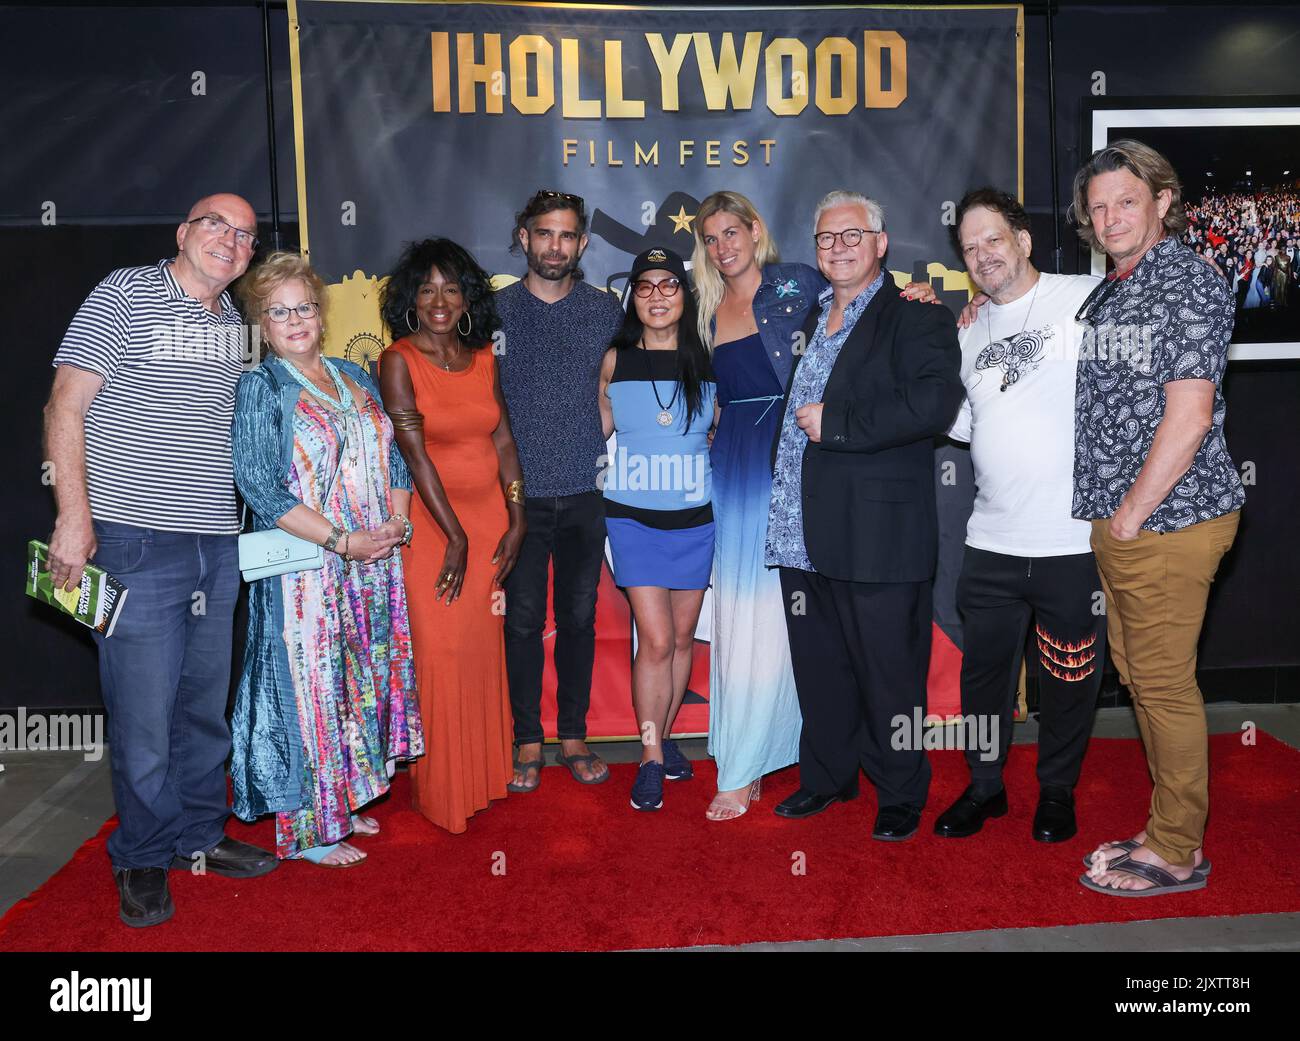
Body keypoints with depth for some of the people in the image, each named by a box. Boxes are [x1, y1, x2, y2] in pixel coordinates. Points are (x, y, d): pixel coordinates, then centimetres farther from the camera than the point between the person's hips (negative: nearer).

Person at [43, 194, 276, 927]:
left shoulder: (236, 323, 15)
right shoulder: (126, 294, -2)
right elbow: (67, 406, -6)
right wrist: (74, 513, -13)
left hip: (218, 545, 6)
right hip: (137, 541, -6)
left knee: (206, 704, 14)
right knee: (143, 709, 0)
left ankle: (200, 834, 30)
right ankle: (143, 858, 18)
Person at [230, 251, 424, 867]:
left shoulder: (355, 379, 13)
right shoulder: (259, 388, -6)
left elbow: (394, 460, 14)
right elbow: (260, 487, -14)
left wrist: (396, 524, -4)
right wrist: (343, 541, -18)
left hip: (374, 563, 6)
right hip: (304, 568, -6)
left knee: (364, 683, 12)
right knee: (311, 688, -1)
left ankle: (346, 802, 28)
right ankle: (306, 829, 13)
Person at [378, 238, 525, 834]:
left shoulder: (483, 358, 7)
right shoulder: (399, 361, -9)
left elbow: (503, 440, 8)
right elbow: (416, 455, -13)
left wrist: (516, 520, 1)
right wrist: (455, 536, -14)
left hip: (489, 517, 5)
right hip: (432, 523, -4)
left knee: (485, 648, 11)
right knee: (439, 654, -1)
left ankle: (483, 774, 27)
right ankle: (441, 790, 15)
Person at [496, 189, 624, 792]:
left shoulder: (605, 310, 6)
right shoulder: (495, 311, 2)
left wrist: (605, 448, 4)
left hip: (584, 494, 1)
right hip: (519, 494, -1)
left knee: (579, 618, 8)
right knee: (523, 621, 4)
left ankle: (574, 735, 21)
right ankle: (528, 741, 17)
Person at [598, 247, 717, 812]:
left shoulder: (707, 361, 2)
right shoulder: (615, 360, 0)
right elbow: (599, 427, 12)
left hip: (694, 517, 2)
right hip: (633, 517, -2)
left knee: (683, 637, 10)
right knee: (655, 640, -7)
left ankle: (664, 735, 29)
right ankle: (651, 759, 8)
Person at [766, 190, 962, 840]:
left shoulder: (915, 319, -3)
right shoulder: (804, 321, 19)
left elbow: (934, 403, -19)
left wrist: (836, 423, -17)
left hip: (878, 535, -6)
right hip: (803, 531, 6)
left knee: (888, 672, 4)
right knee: (818, 665, 16)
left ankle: (900, 795, 21)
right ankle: (827, 776, 33)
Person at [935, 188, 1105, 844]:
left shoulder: (1089, 300, -3)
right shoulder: (968, 334, 13)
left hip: (1073, 541, -4)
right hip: (992, 542, 4)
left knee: (1069, 674, 10)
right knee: (984, 670, 13)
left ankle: (1058, 789, 30)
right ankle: (985, 786, 31)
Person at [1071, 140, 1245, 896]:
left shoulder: (1190, 283, -11)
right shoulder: (1108, 293, 15)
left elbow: (1188, 416, -18)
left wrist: (1133, 513, -15)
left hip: (1170, 519, -9)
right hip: (1118, 521, 9)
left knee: (1164, 681, -1)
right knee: (1138, 674, 15)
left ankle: (1177, 853, 13)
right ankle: (1170, 831, 28)